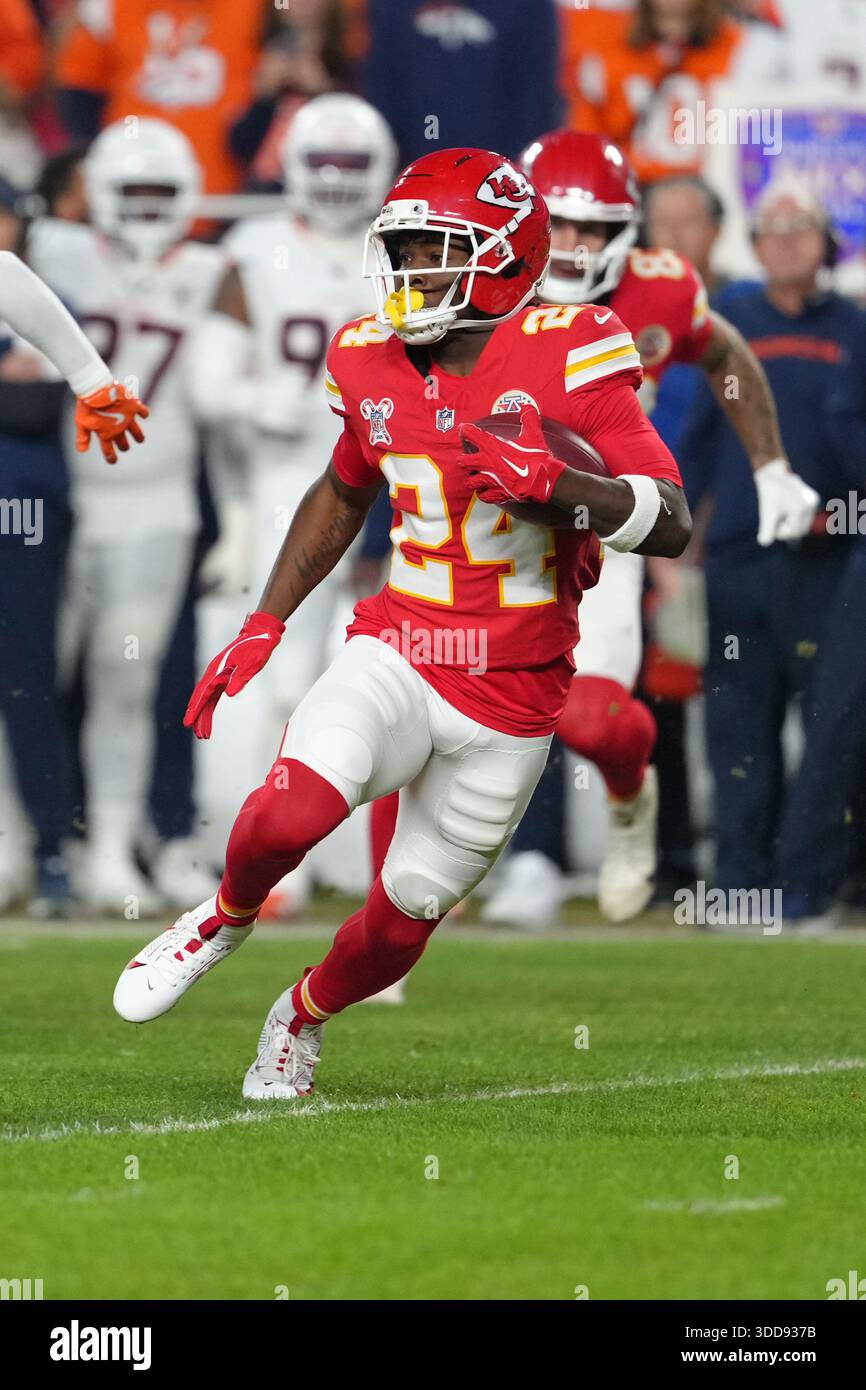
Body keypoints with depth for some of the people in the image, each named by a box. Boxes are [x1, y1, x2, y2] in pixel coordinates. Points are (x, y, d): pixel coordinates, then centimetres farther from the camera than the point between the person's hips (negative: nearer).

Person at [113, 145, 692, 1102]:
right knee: (288, 812, -27)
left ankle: (304, 1016, 41)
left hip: (511, 700, -2)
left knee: (401, 921, 8)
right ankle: (226, 919, 7)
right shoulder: (373, 364, 1)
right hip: (399, 654, 2)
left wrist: (553, 481, -36)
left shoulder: (565, 360, -15)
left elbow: (669, 523, -19)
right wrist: (260, 630, 17)